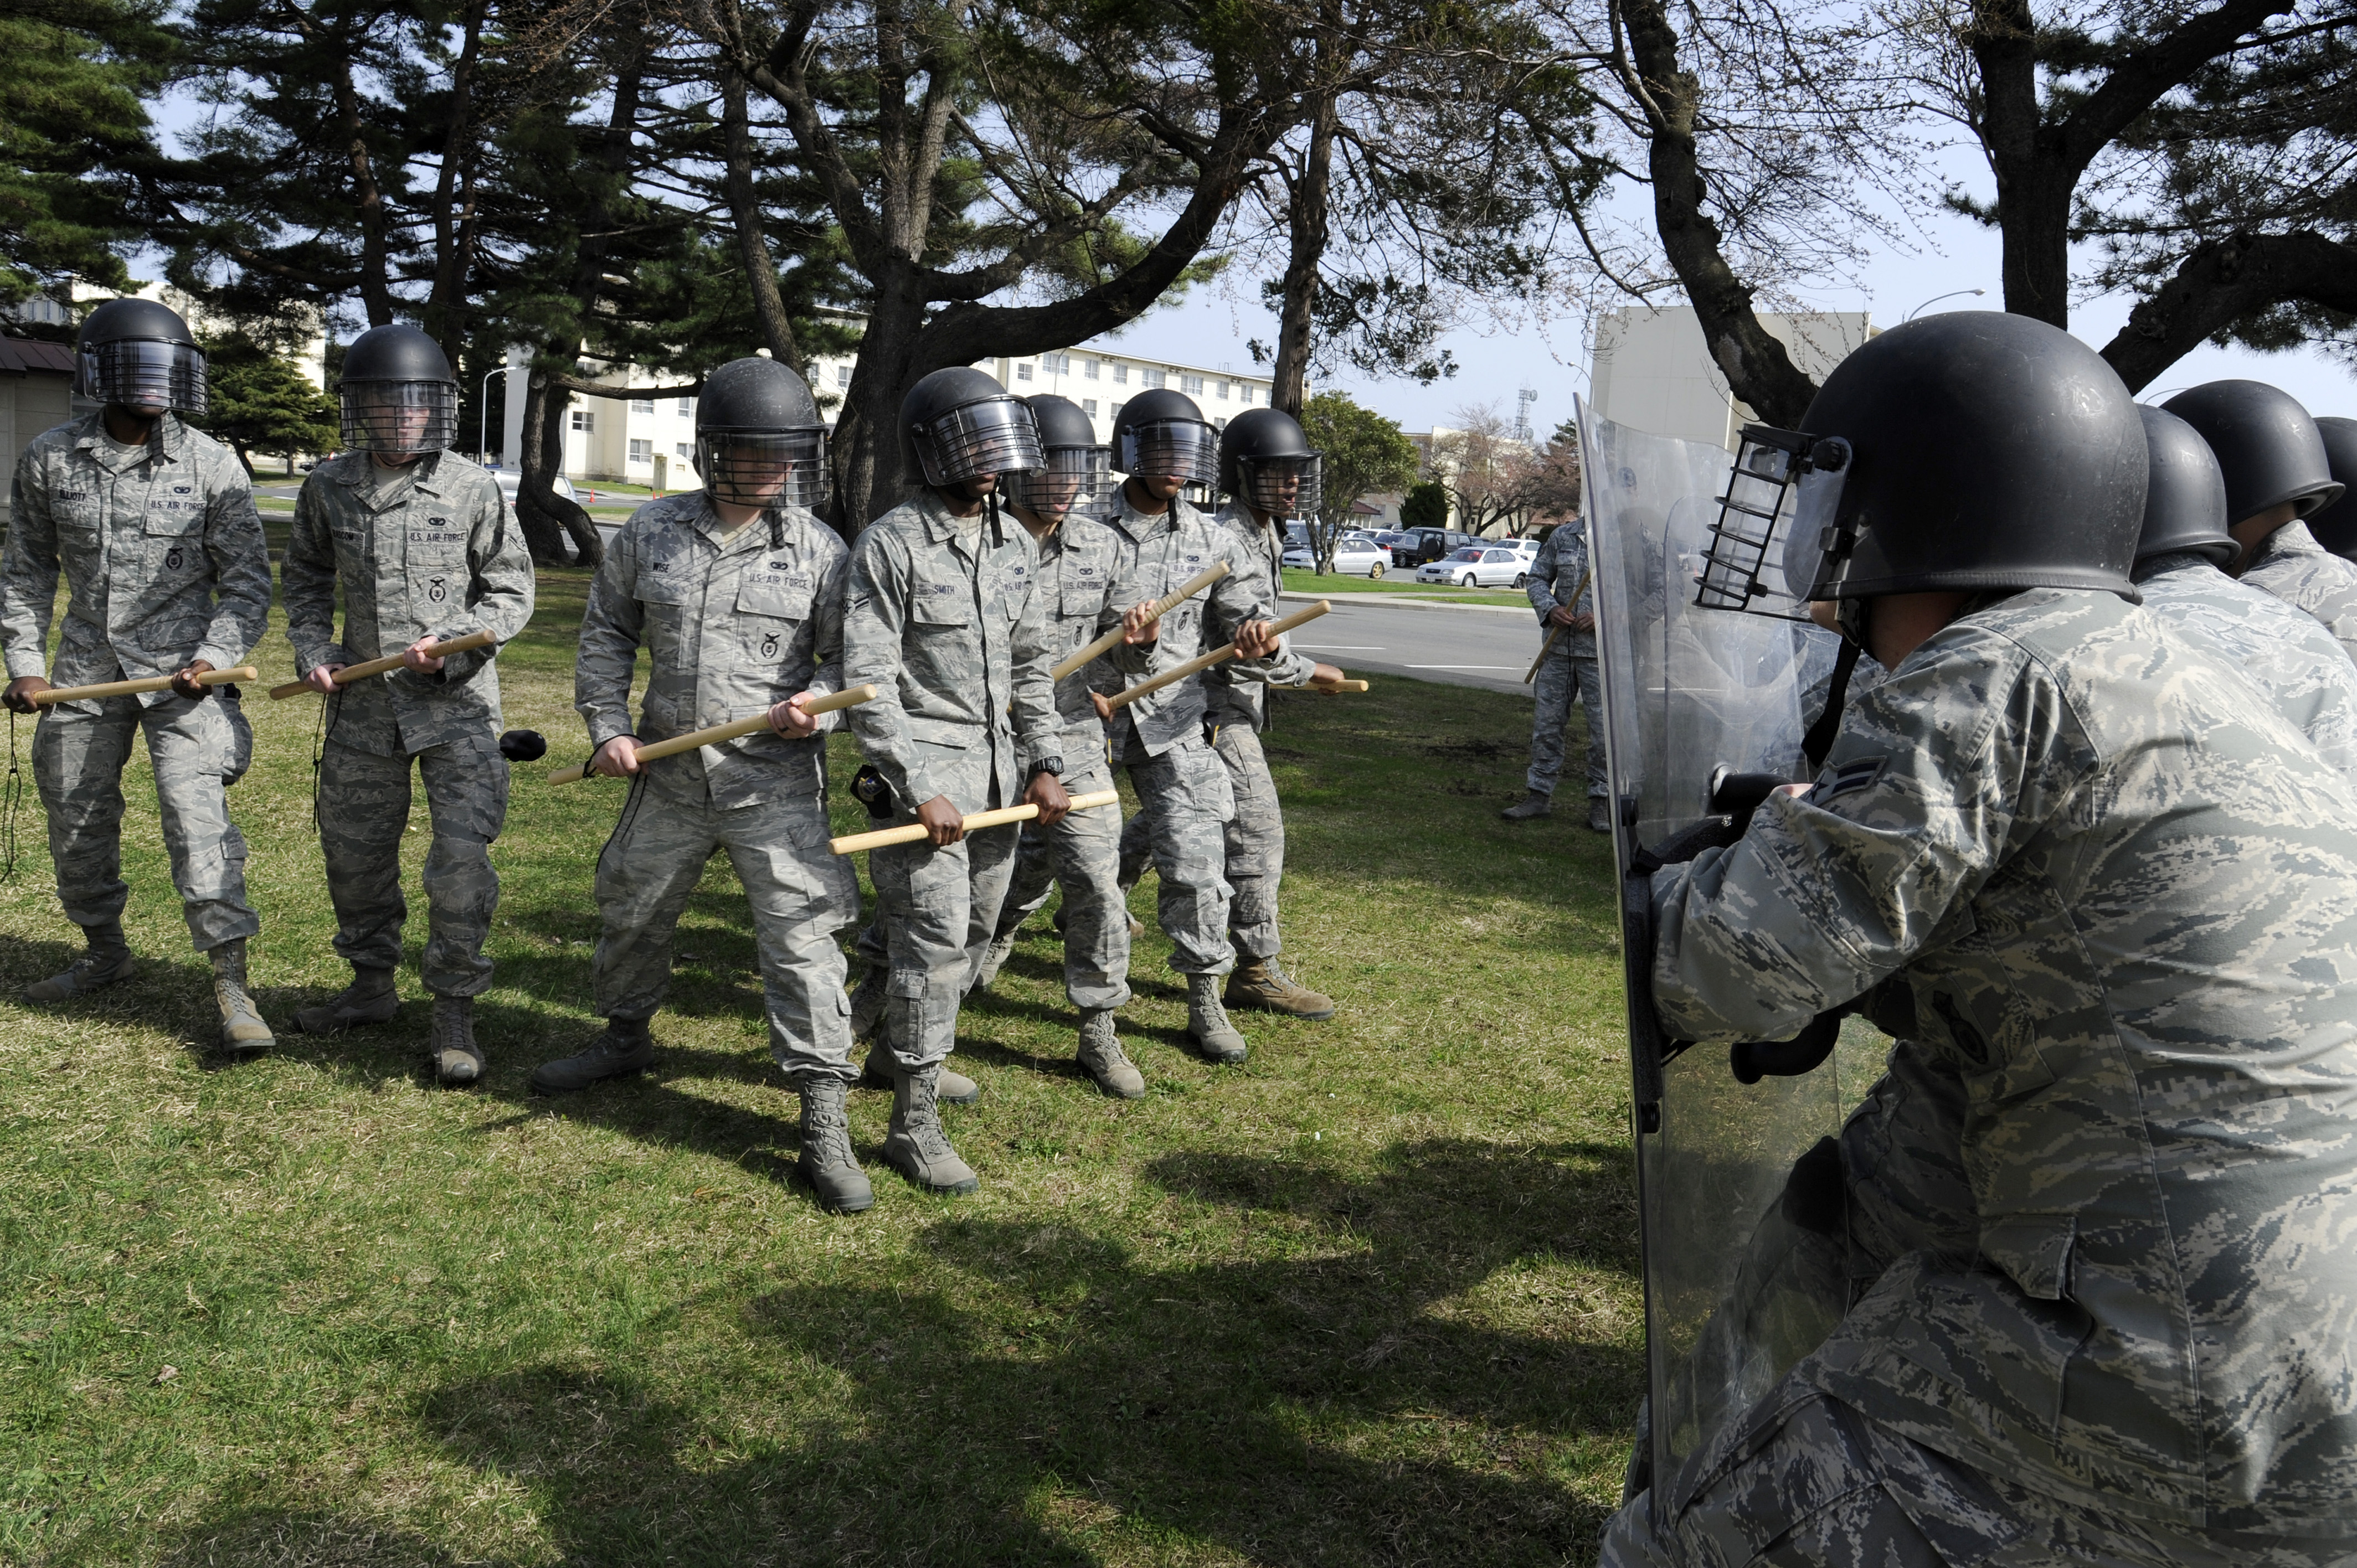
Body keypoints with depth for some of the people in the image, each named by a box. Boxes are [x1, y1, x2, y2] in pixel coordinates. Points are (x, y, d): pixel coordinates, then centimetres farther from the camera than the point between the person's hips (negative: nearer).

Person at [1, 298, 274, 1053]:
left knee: (197, 814, -15)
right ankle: (105, 952, 37)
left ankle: (231, 987, -11)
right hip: (86, 669, 4)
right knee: (76, 822, 14)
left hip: (182, 670, -4)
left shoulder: (211, 464, -6)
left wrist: (213, 657, -14)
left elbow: (247, 579, -2)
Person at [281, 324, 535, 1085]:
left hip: (457, 704, -4)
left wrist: (451, 643, -16)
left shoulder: (471, 488, -8)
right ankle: (372, 984, 36)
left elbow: (512, 593, -2)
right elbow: (307, 578, 18)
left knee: (461, 856, -10)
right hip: (363, 701, 4)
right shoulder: (329, 486, 2)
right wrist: (311, 647, 3)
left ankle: (454, 1014, 4)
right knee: (353, 850, 15)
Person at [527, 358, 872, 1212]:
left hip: (776, 782, -3)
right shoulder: (650, 532, 2)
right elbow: (607, 633, 13)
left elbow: (850, 655, 3)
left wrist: (819, 702, -18)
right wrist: (608, 725, 3)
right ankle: (625, 1038, 51)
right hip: (669, 774, 4)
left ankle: (824, 1128, -1)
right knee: (631, 915, 21)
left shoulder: (820, 551, -5)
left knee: (803, 943, -8)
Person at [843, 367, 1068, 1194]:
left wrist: (1044, 765, 7)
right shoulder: (891, 545, -10)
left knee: (972, 932, 13)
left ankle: (911, 1050, 35)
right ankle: (914, 1123, 2)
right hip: (929, 764, -7)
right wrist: (919, 788, -18)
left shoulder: (1016, 545, 11)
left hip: (999, 768, 7)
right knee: (935, 938, -7)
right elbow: (868, 682, -14)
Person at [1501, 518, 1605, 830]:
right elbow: (1537, 579, 14)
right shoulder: (1562, 536, 7)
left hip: (1602, 653, -4)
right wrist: (1550, 609, -6)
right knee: (1546, 721, 8)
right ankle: (1539, 794, 19)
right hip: (1558, 647, 4)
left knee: (1603, 728, 0)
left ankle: (1600, 801, 13)